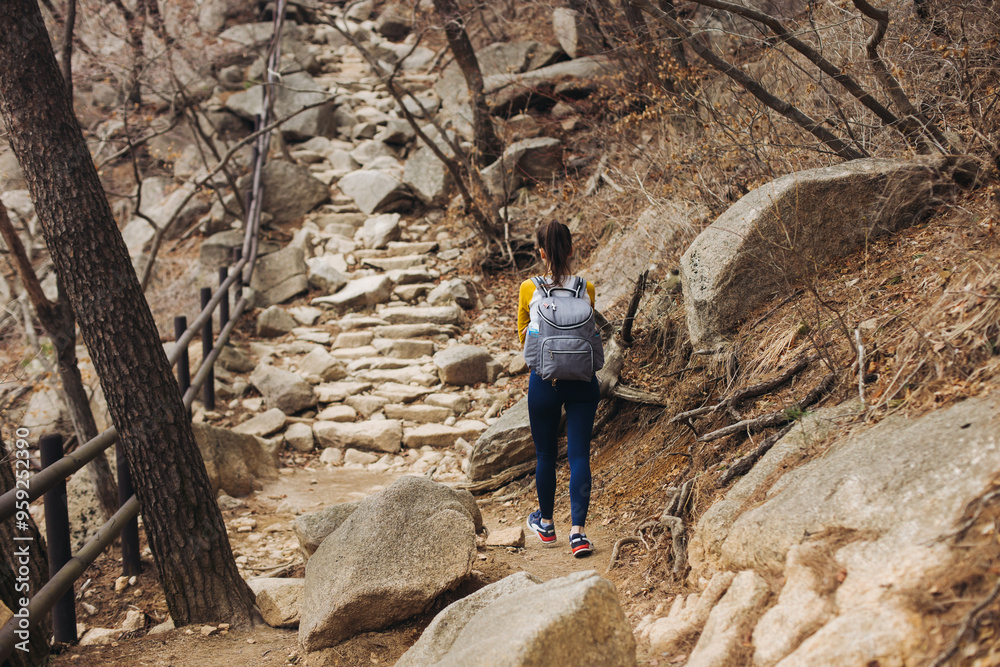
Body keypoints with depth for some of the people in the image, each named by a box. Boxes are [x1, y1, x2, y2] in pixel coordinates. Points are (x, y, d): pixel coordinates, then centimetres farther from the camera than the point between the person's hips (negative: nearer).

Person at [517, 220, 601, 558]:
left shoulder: (529, 290, -5)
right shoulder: (586, 289, -2)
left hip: (543, 380, 0)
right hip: (582, 380, 1)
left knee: (545, 455, 15)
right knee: (579, 455, 3)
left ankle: (546, 523, 32)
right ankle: (578, 532, -2)